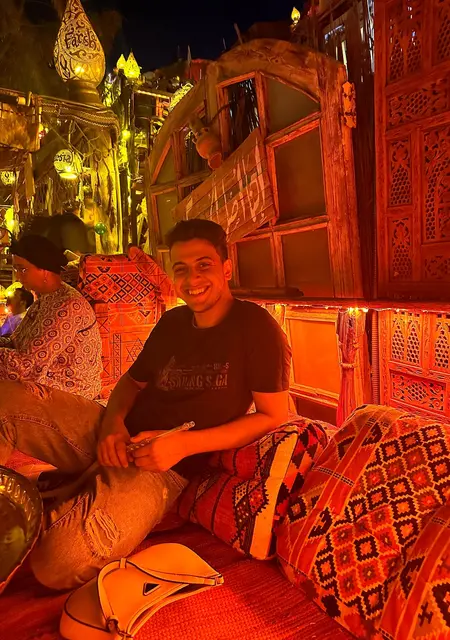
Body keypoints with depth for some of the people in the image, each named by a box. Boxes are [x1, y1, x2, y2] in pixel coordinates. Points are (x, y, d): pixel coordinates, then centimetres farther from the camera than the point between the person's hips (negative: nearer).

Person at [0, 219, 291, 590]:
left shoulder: (255, 326, -8)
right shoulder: (172, 322, 11)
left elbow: (274, 416, -10)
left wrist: (184, 444, -20)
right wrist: (112, 424, -5)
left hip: (164, 469, -5)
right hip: (119, 437, 6)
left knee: (62, 561, -28)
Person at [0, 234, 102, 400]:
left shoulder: (68, 305, -22)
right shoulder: (43, 300, 9)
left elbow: (27, 364, -24)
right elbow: (15, 343, 8)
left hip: (67, 391, -8)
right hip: (43, 384, 8)